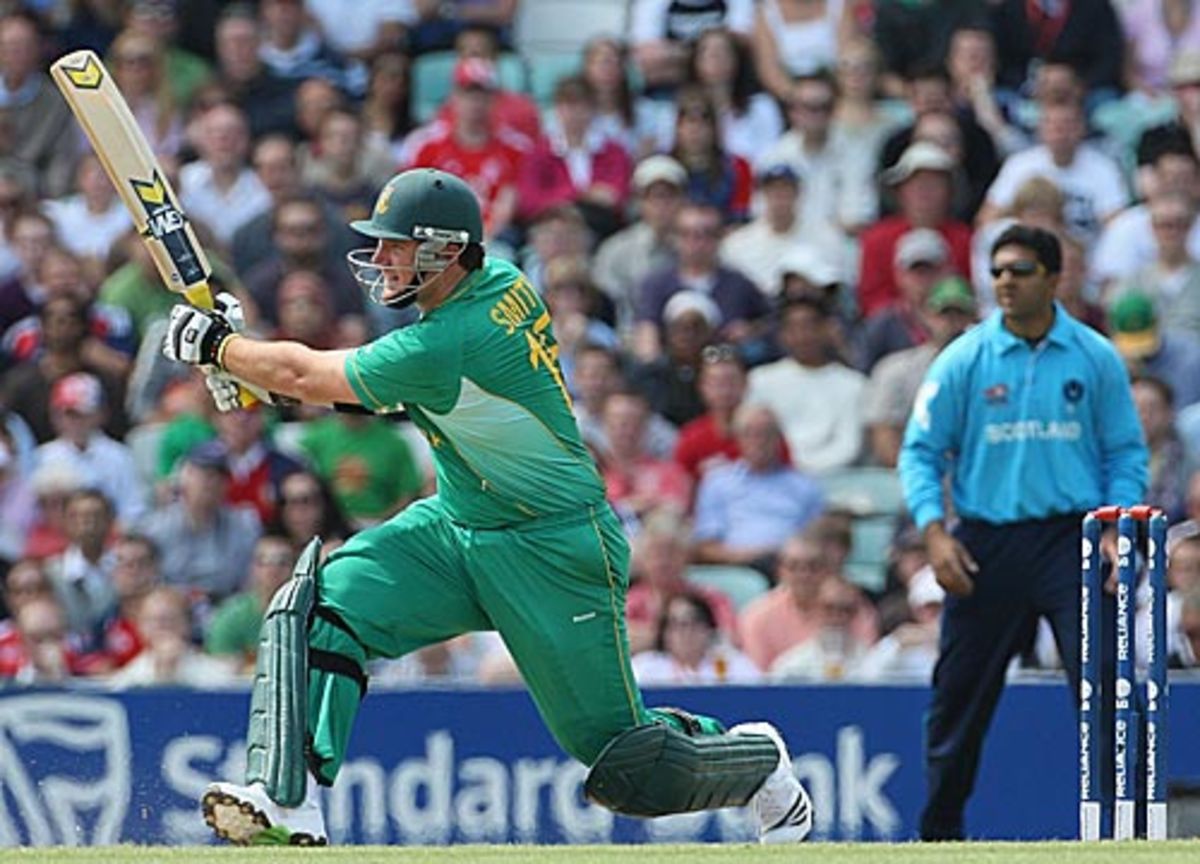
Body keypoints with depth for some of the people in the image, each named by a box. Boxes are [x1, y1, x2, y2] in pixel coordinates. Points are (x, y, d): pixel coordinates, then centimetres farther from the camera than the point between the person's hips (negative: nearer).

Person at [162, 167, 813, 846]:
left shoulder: (445, 345, -29)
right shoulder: (503, 282, -3)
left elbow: (305, 376, -18)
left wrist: (215, 344, -2)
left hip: (554, 554, -9)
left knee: (624, 765, 1)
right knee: (321, 607, -13)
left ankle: (762, 764, 30)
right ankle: (288, 803, -19)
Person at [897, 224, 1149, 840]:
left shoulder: (1095, 359, 3)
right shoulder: (963, 360, 2)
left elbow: (1126, 453, 7)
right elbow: (920, 451, 4)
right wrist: (935, 533, -9)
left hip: (1071, 537, -1)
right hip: (985, 545, 1)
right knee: (960, 692, 6)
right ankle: (939, 830, 19)